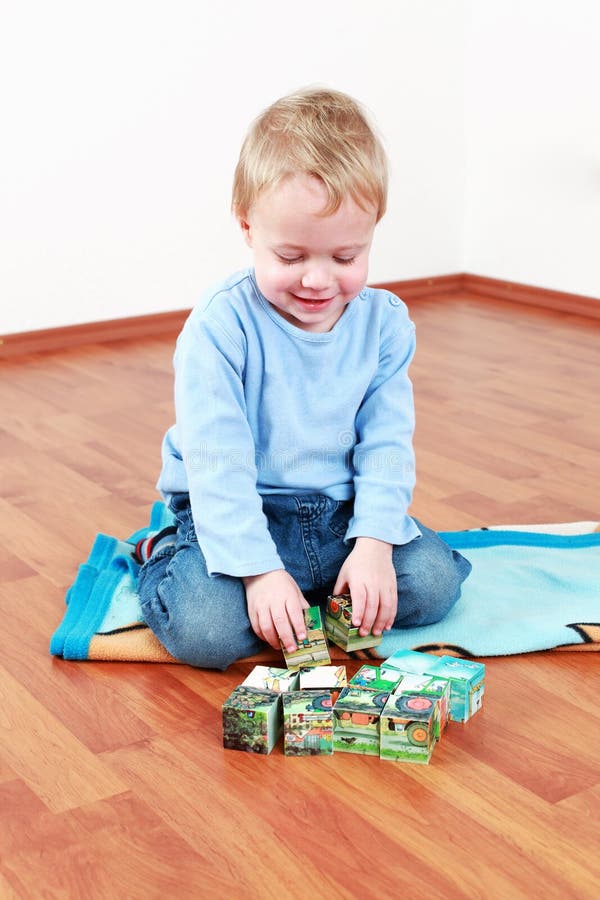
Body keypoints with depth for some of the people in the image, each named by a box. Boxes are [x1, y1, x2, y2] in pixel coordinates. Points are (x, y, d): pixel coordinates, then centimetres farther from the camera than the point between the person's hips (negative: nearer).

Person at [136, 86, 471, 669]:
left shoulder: (384, 322, -3)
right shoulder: (220, 325, -17)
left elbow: (386, 442, -1)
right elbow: (217, 464, -19)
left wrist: (375, 541, -15)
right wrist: (258, 567, -25)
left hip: (341, 512, 4)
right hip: (236, 513, -4)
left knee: (434, 583, -14)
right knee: (204, 630, -26)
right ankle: (167, 557, 8)